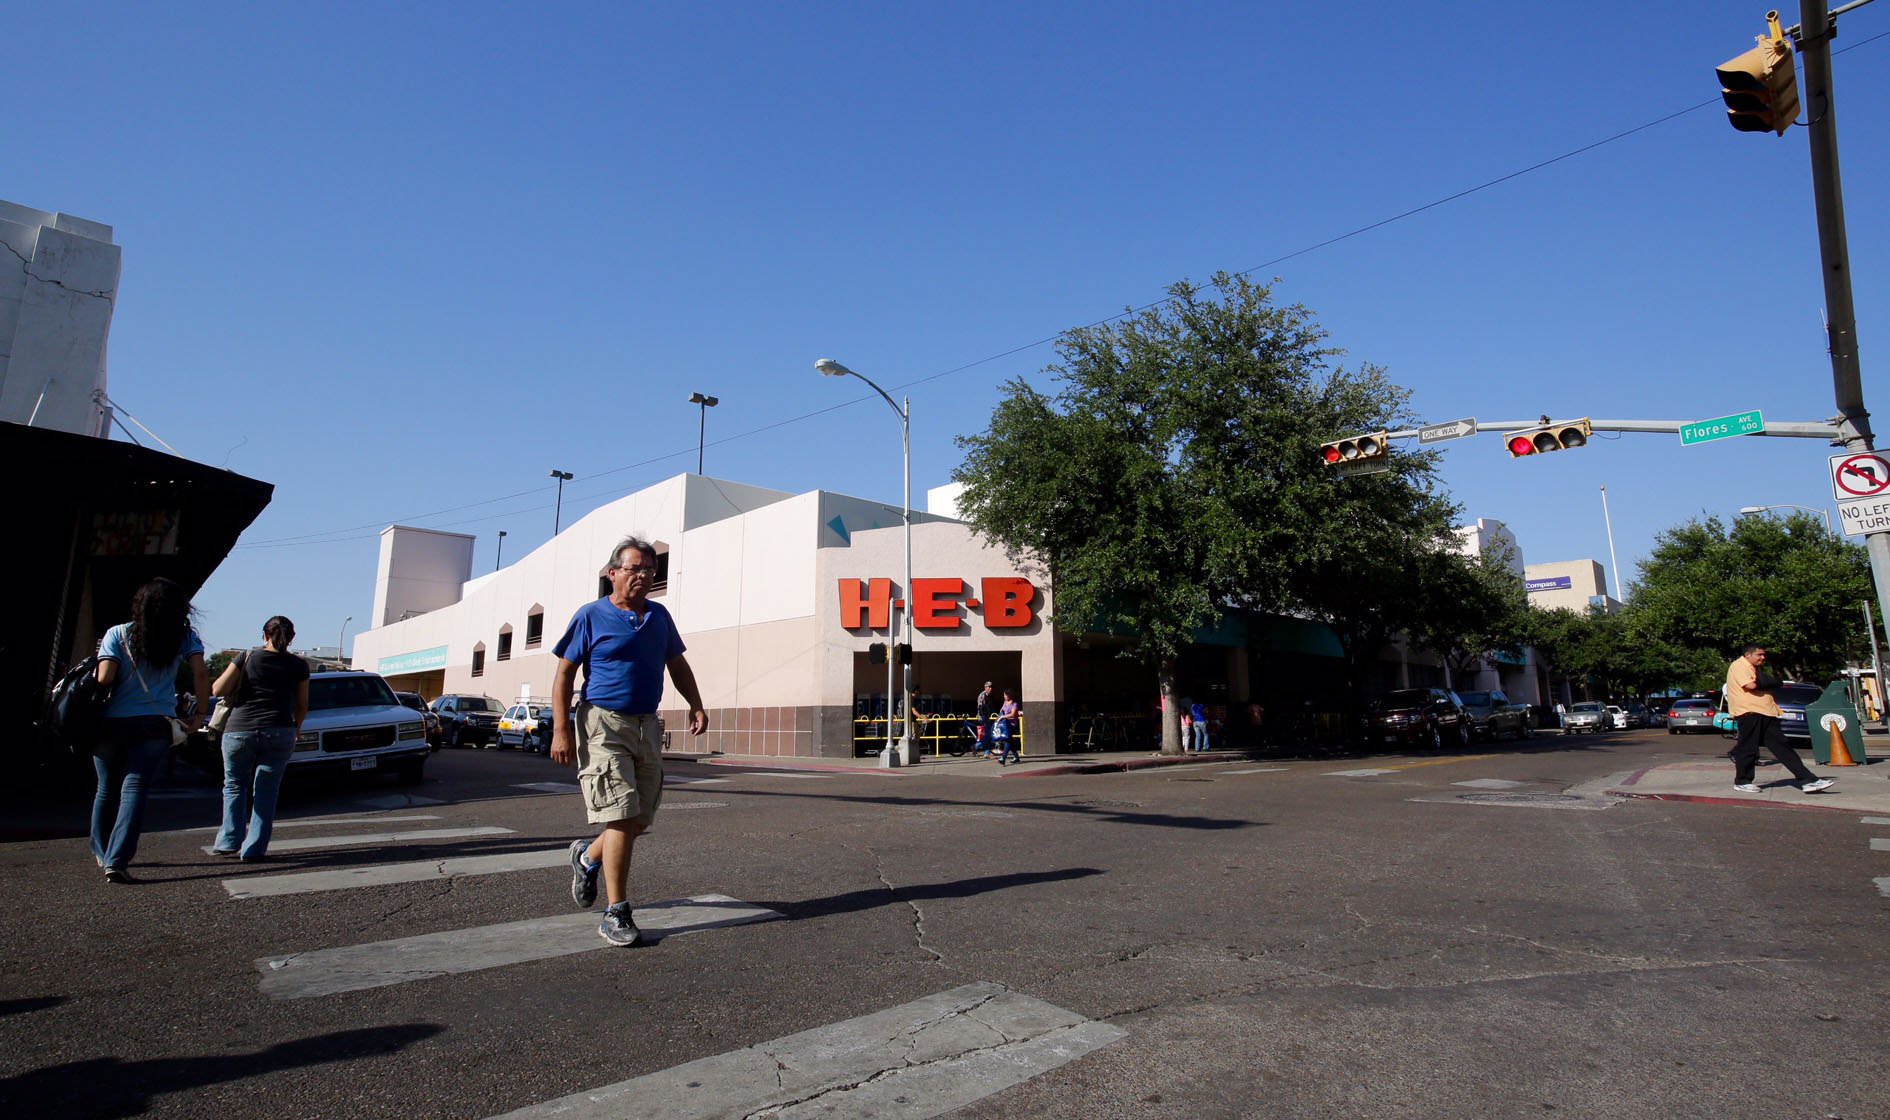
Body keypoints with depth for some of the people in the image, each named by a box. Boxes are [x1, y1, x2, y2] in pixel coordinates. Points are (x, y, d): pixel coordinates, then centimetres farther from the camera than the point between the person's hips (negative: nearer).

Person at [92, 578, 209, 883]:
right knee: (134, 789, -2)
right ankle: (117, 860, -12)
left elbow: (104, 678, -9)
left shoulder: (117, 634, 1)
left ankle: (102, 852, 32)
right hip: (157, 723, -1)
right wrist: (199, 713, 3)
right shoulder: (185, 637, 1)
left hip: (113, 722, 1)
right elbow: (200, 675, -7)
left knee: (107, 789, 17)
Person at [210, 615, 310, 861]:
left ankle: (229, 843, 8)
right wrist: (296, 727, 28)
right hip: (280, 733, 0)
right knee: (266, 790, 7)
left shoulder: (247, 657, 1)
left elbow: (218, 690, 1)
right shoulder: (298, 666, 4)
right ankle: (253, 849, 5)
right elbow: (302, 706, 11)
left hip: (239, 730, 0)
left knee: (235, 785, 17)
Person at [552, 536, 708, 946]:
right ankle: (616, 914, -1)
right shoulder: (591, 616, -2)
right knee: (621, 817, -11)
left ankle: (588, 857, 39)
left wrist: (695, 705, 7)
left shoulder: (659, 616, 13)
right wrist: (561, 730, -11)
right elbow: (564, 674, -3)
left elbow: (677, 665, 21)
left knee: (640, 820, 9)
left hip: (647, 726, 6)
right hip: (603, 724, -6)